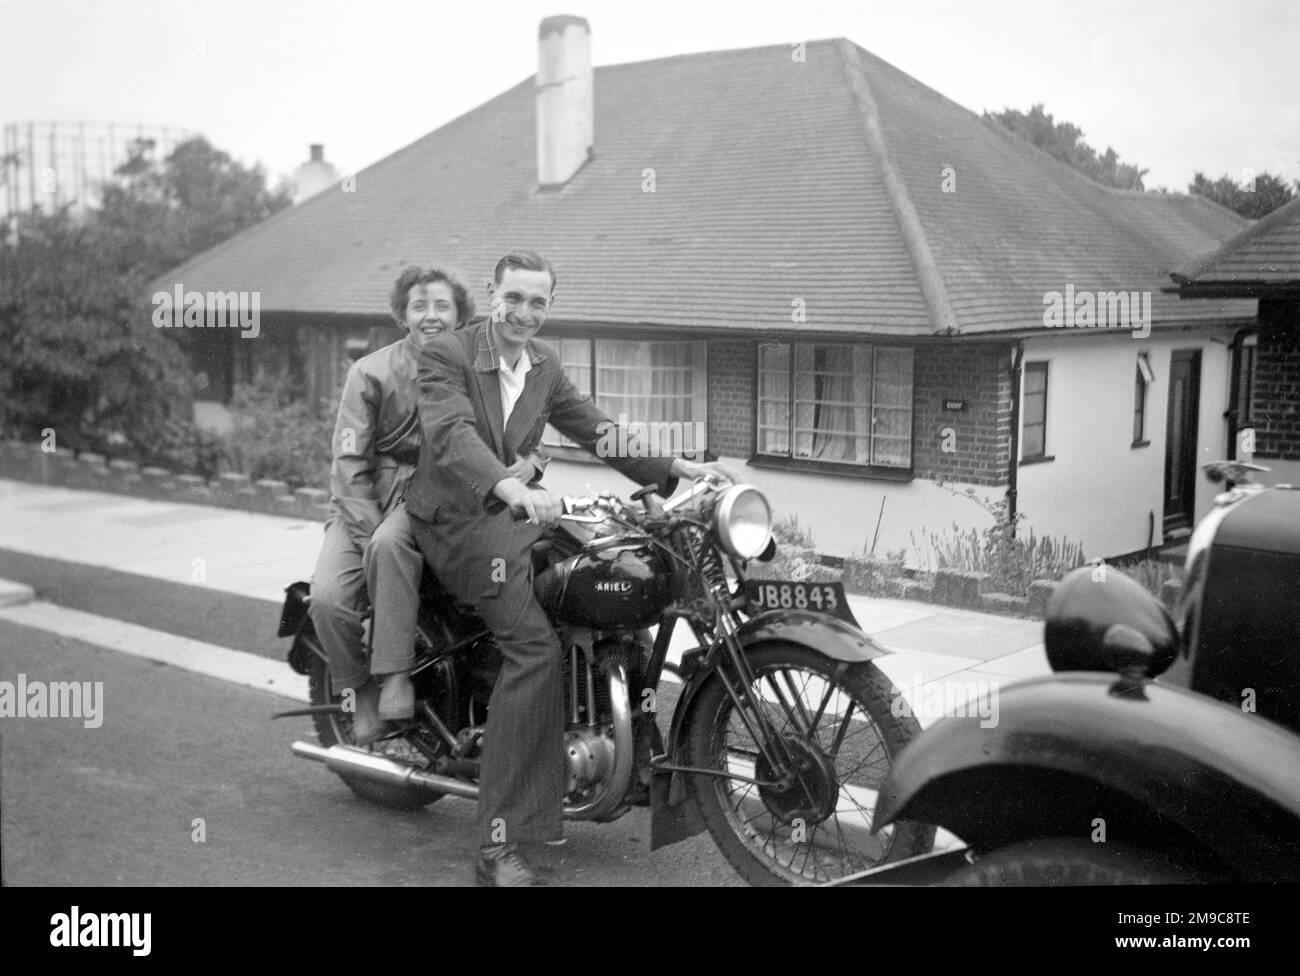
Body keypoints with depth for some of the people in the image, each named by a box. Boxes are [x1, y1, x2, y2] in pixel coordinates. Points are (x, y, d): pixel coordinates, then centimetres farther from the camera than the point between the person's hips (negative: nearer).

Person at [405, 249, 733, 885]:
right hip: (458, 518, -8)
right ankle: (499, 846, -26)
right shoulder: (446, 355, -9)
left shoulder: (545, 365, 14)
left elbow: (594, 429, 18)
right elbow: (451, 434, -25)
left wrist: (674, 468, 8)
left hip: (517, 512, 8)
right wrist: (513, 488, -42)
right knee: (536, 647, -25)